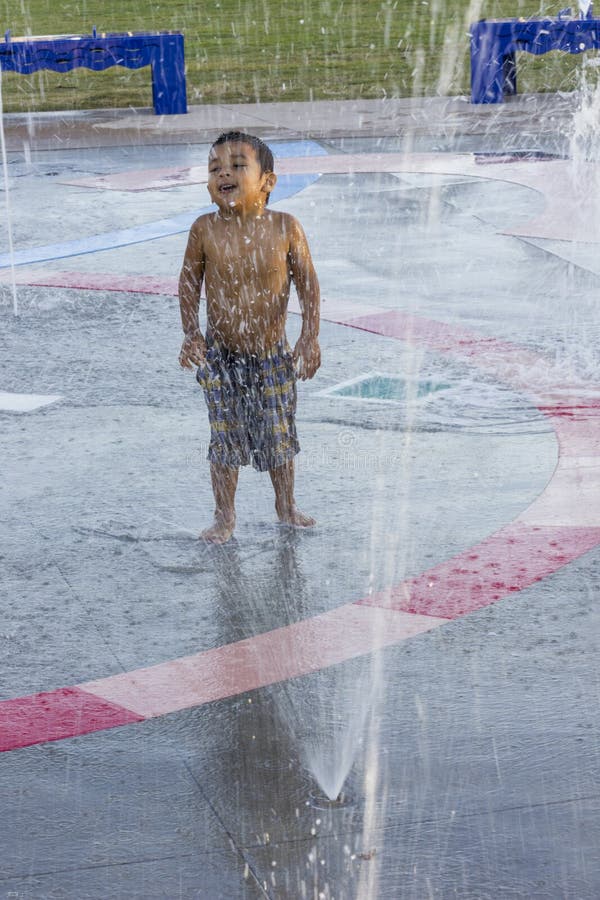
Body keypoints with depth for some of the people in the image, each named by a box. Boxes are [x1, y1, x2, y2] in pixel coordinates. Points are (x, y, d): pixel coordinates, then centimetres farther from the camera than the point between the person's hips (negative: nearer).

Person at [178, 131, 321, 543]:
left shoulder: (286, 228, -14)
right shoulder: (205, 230, -13)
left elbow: (308, 285, -5)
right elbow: (189, 283, 1)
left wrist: (310, 337, -10)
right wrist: (191, 334, -5)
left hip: (272, 354, 0)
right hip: (221, 356, 0)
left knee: (280, 435, 13)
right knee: (225, 439, 7)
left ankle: (286, 505, 35)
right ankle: (225, 516, 22)